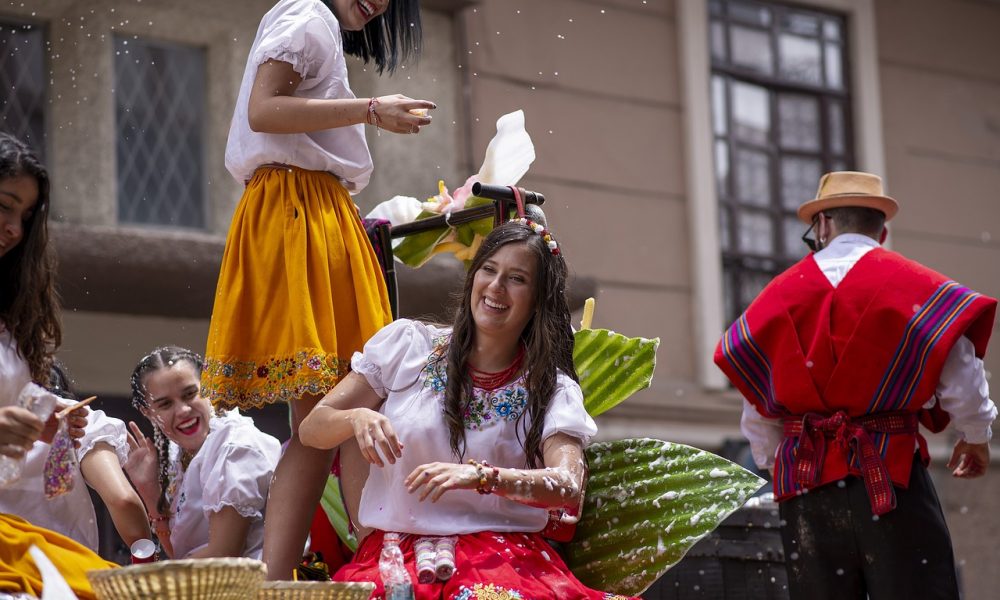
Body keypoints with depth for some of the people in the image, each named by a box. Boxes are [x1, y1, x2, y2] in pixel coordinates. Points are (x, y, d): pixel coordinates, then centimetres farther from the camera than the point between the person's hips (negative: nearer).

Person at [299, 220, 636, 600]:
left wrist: (481, 476, -30)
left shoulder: (553, 390, 4)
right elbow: (311, 429, 7)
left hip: (501, 553, -1)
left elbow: (568, 488, -14)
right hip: (396, 549, 1)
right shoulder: (408, 344, 7)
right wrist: (357, 418, -16)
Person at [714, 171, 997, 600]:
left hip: (806, 487, 3)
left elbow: (756, 413, 10)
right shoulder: (917, 286, -1)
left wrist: (775, 461, 25)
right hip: (890, 476, -3)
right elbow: (961, 383, -2)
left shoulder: (779, 295, 8)